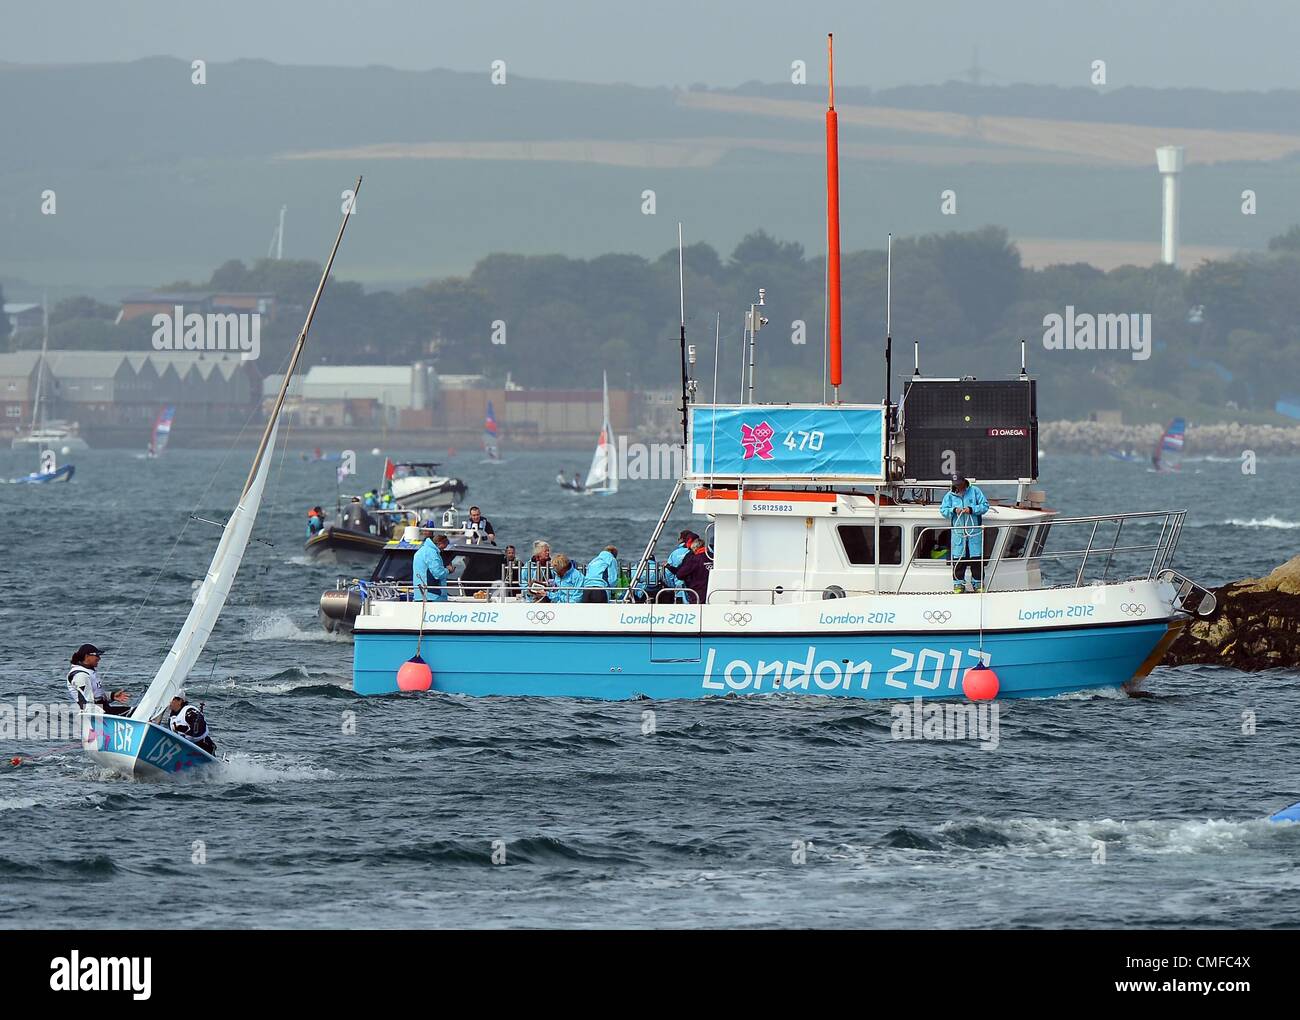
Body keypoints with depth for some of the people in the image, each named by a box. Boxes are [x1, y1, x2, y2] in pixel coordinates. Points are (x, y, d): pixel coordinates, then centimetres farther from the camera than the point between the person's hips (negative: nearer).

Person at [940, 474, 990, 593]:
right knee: (958, 558, -1)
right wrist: (954, 510, -13)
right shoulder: (950, 496, 10)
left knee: (976, 557, 0)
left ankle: (978, 583, 10)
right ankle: (958, 583, 6)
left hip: (974, 531, -1)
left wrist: (972, 509, -14)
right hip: (958, 532, 1)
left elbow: (985, 506, 1)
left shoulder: (974, 491, 5)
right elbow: (943, 510, 6)